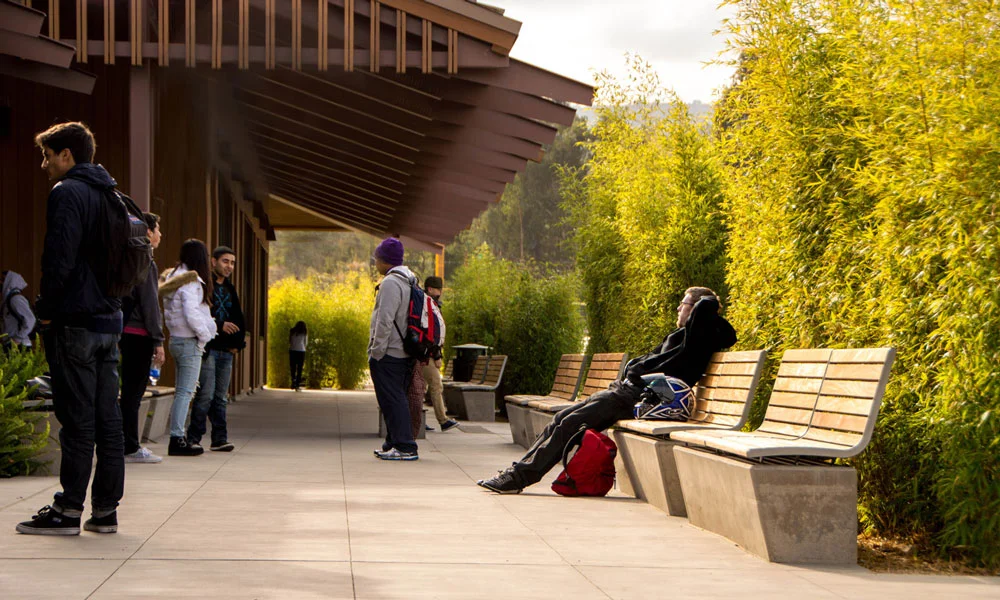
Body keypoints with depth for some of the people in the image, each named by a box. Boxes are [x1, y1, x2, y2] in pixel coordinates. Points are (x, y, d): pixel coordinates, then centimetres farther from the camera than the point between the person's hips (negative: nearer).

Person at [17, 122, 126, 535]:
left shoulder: (66, 193, -10)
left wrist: (46, 310, -8)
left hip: (75, 321, -8)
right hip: (109, 320, 8)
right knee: (107, 419, 7)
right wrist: (110, 300, 17)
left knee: (77, 419, -6)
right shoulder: (109, 195, 16)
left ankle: (68, 510, -2)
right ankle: (105, 510, 10)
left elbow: (59, 257, -18)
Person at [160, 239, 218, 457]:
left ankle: (178, 437, 17)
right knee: (185, 392, -7)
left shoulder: (172, 277, 12)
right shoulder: (191, 281, -16)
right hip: (189, 342, -9)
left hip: (176, 339, 9)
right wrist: (205, 335, -7)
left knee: (181, 391, 14)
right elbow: (192, 314, -22)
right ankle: (177, 439, -7)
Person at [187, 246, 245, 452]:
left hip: (226, 350, 7)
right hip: (208, 348, -7)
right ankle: (193, 438, -4)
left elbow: (238, 319, 22)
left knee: (221, 397, 7)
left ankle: (219, 439, 8)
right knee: (206, 394, -10)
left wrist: (238, 343, 9)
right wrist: (219, 325, -19)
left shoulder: (230, 290, 19)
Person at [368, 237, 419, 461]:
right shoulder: (408, 282, 15)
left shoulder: (390, 283, -15)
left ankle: (404, 447, -11)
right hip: (404, 354, 10)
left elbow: (385, 321, -21)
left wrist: (376, 351, -17)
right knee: (396, 399, 15)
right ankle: (393, 444, 21)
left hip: (388, 354, -10)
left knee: (392, 400, -8)